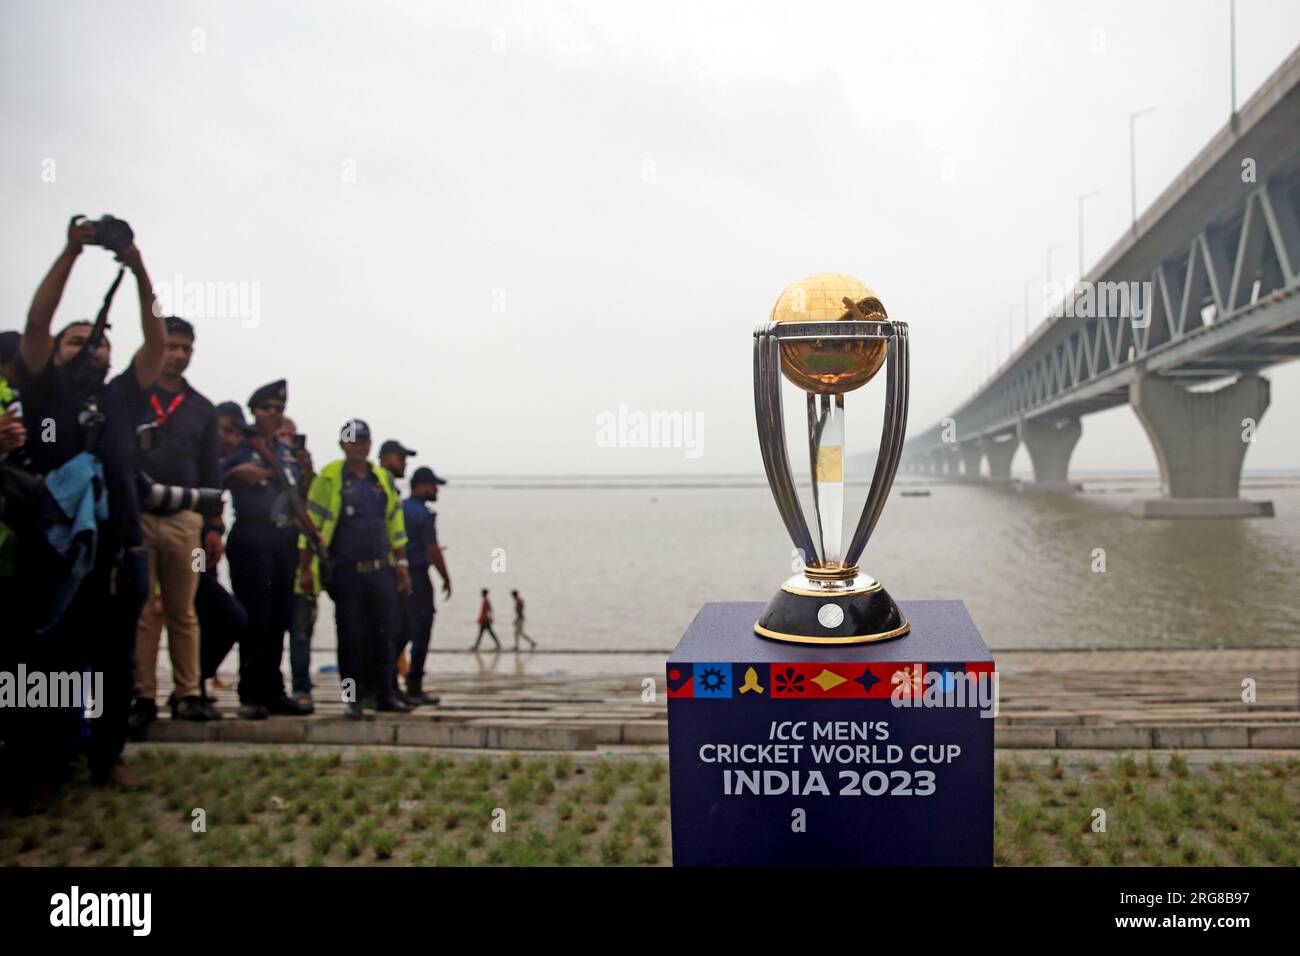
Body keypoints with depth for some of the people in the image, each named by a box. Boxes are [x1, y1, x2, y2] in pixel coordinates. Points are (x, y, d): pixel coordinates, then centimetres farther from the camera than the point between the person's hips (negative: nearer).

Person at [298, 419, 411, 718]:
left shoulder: (383, 479, 13)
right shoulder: (329, 479, -1)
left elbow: (395, 525, 18)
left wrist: (401, 563, 13)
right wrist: (305, 570, -6)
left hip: (381, 570, 4)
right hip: (346, 571, -4)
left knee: (384, 634, 6)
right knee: (351, 637, 1)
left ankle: (383, 694, 17)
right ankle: (353, 697, 11)